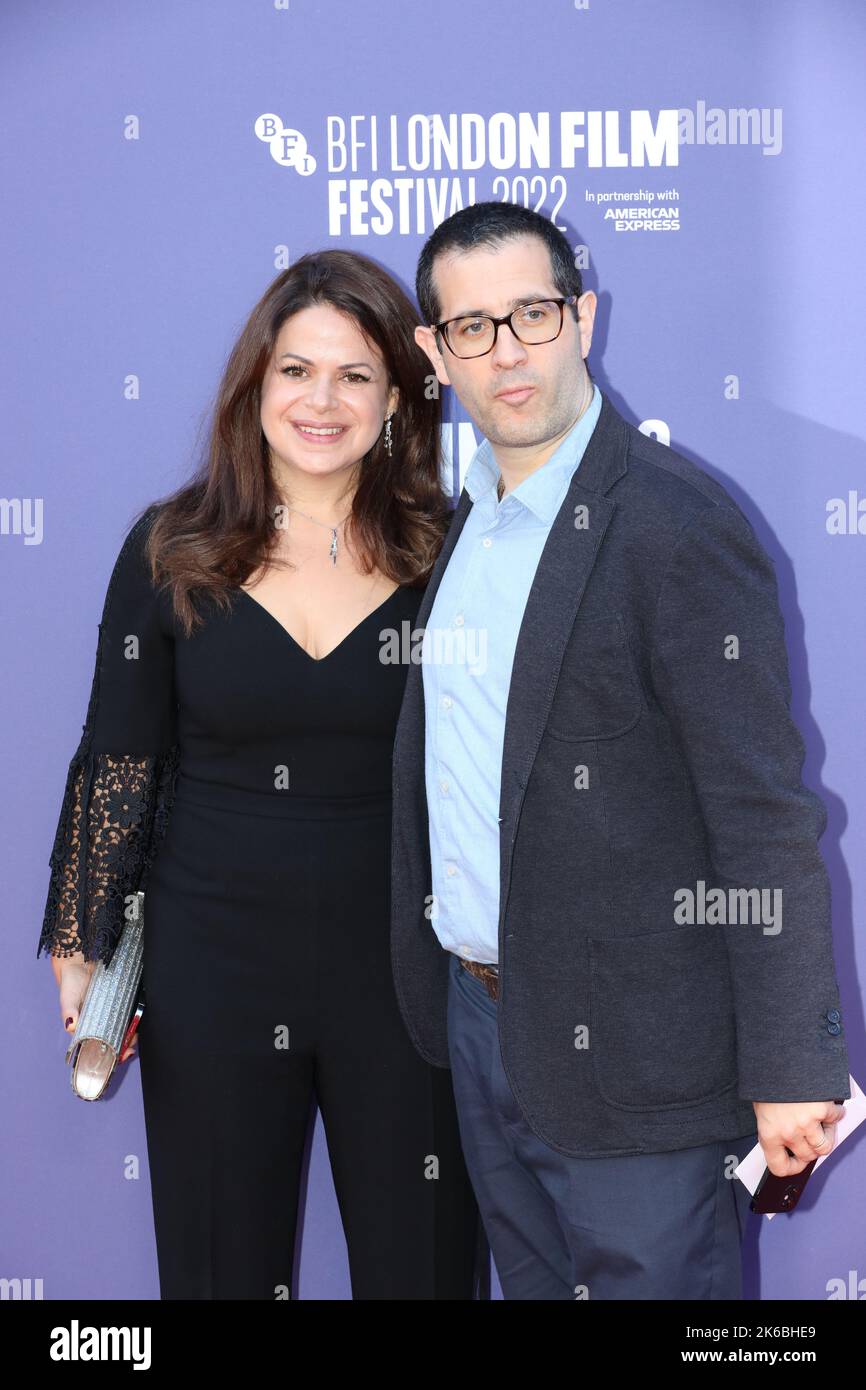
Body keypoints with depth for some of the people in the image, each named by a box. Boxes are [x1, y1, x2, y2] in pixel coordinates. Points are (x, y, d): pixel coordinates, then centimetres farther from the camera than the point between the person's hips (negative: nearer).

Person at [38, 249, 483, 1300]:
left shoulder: (443, 553, -2)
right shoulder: (173, 551, -3)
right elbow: (117, 761, 2)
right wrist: (80, 947, 1)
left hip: (405, 973, 0)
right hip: (211, 969, 0)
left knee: (421, 1261, 11)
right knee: (221, 1263, 13)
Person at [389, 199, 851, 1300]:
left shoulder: (678, 524, -17)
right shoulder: (459, 518, 8)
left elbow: (765, 815, -18)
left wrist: (788, 1070, -18)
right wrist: (441, 984, 14)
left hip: (629, 1045, -7)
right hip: (480, 1015, 7)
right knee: (531, 1281, 21)